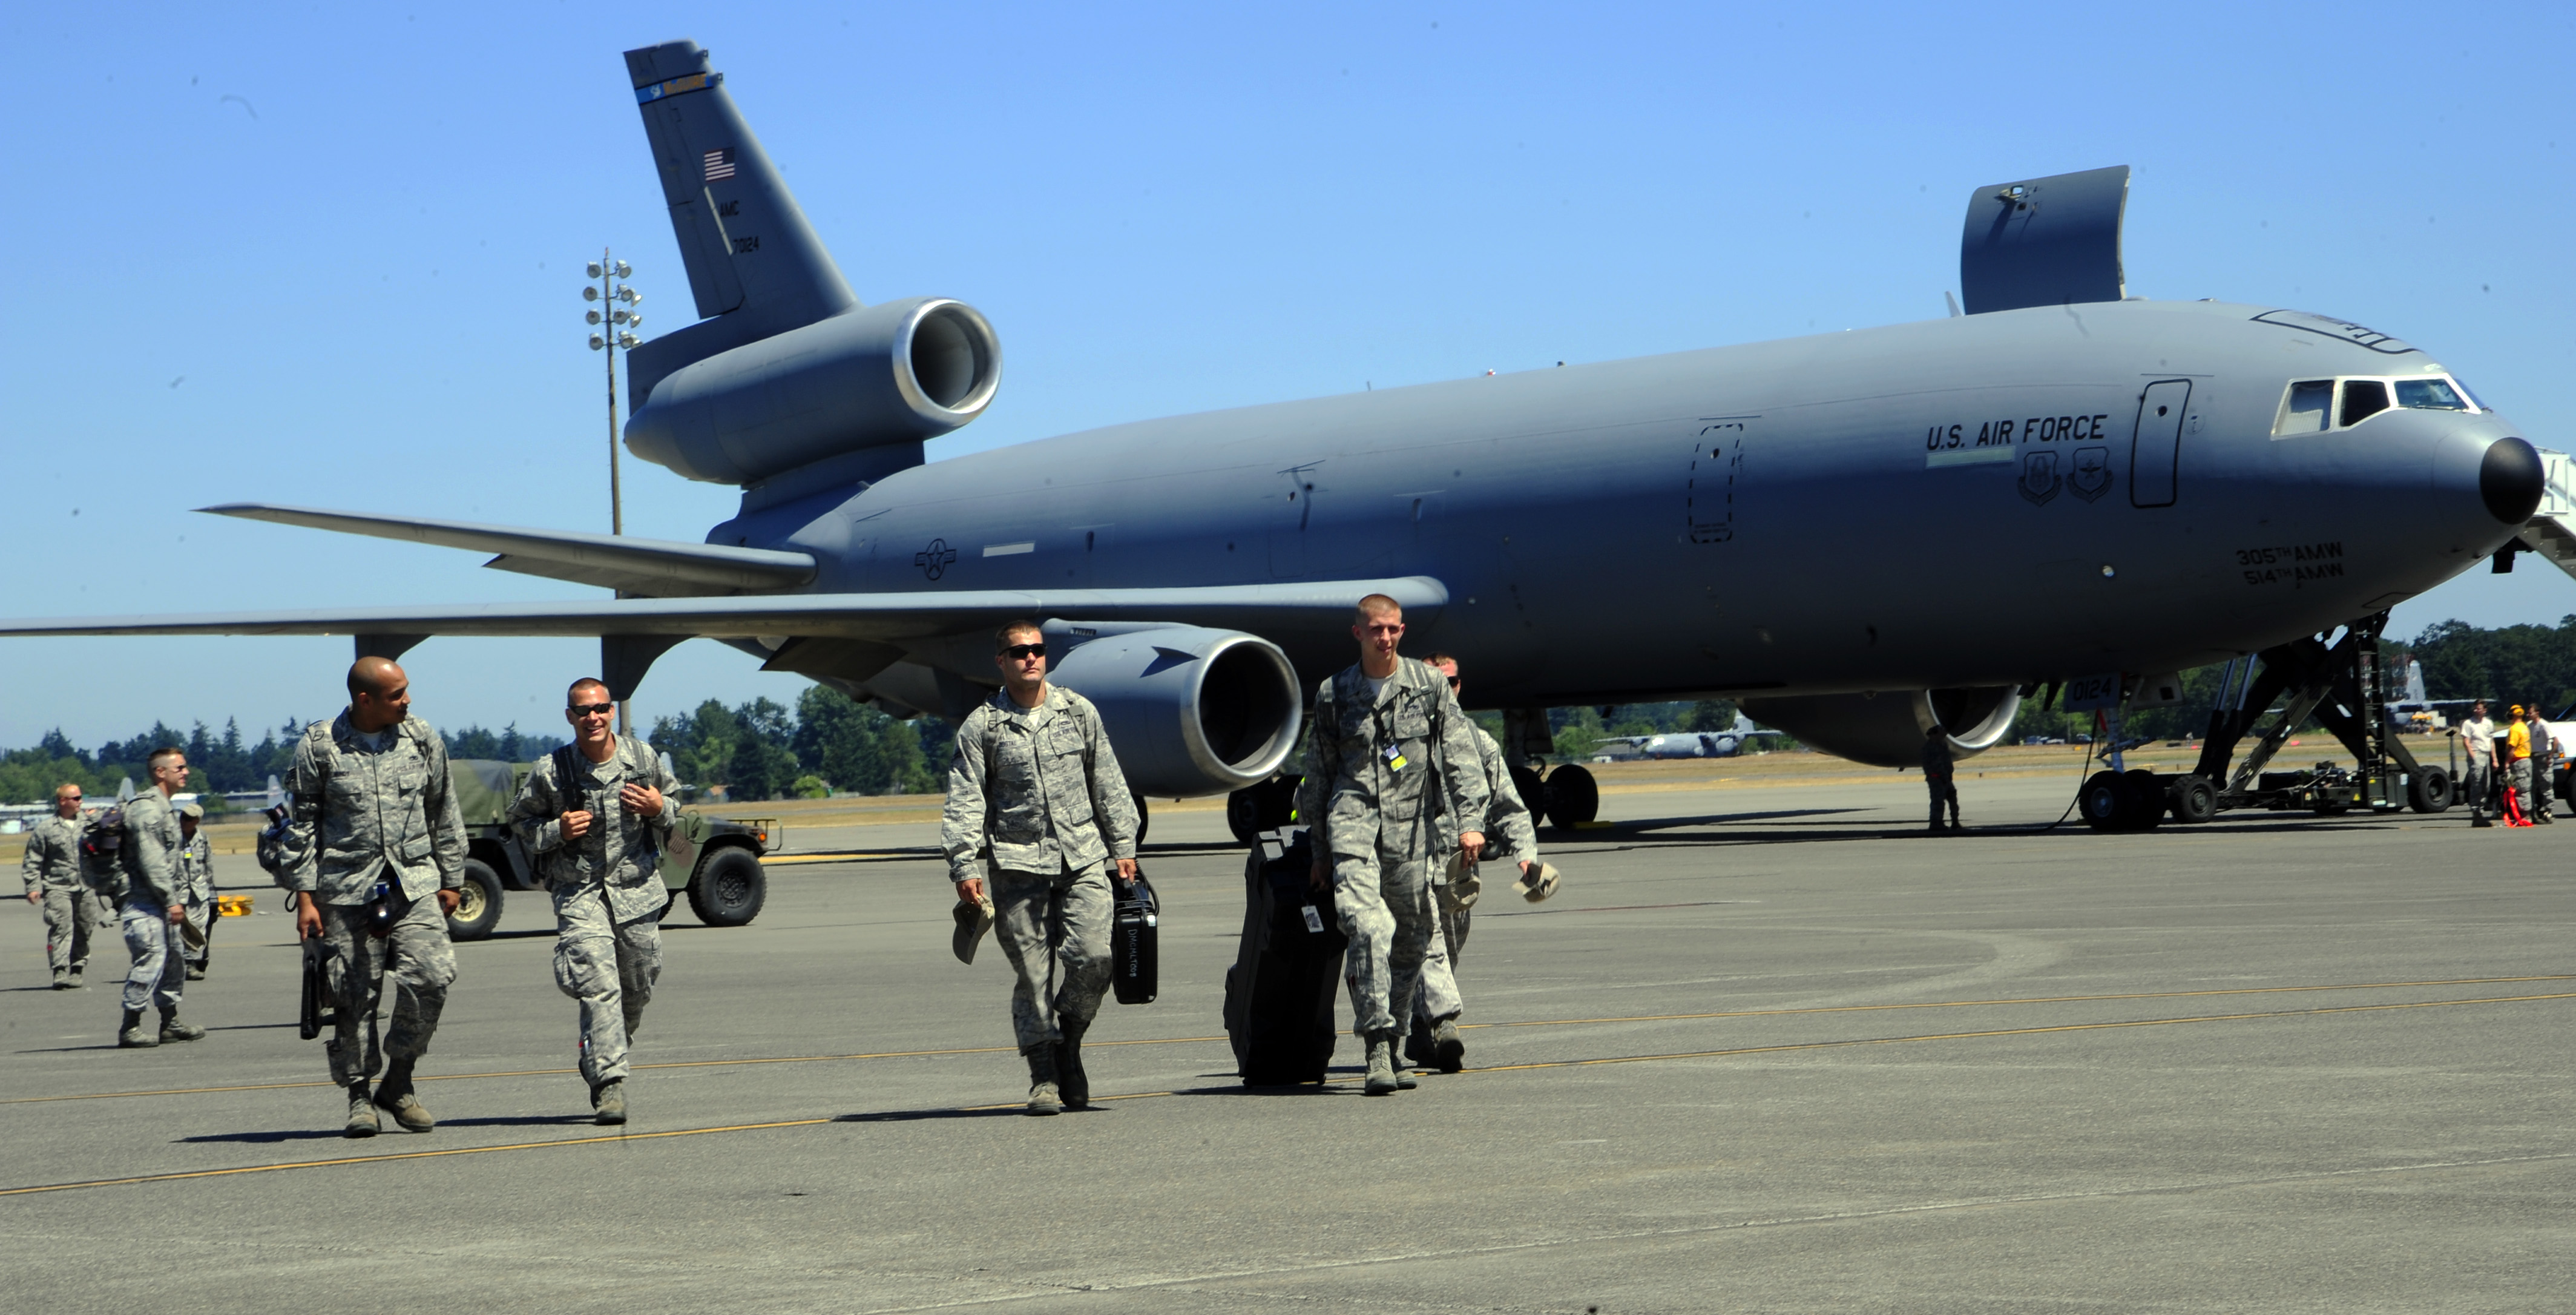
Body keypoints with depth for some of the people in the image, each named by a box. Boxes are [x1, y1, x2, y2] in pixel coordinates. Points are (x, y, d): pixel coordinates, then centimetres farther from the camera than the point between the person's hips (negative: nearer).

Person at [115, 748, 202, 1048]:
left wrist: (177, 900, 19)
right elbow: (151, 861, -21)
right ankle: (130, 1028, -7)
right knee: (151, 960, -12)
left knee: (174, 961, 15)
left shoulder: (163, 808, 19)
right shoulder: (147, 809, -14)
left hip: (160, 903, 11)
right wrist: (171, 900, -21)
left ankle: (170, 1023, 23)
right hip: (145, 902, -11)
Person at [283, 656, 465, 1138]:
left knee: (430, 977, -13)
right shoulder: (319, 746, -1)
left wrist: (451, 879, 15)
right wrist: (305, 895, -2)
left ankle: (398, 1083, 4)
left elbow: (443, 814, 16)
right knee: (354, 995, -1)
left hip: (414, 881, 2)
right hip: (346, 888, -2)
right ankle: (359, 1096, 13)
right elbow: (300, 825, 3)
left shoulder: (423, 740, 8)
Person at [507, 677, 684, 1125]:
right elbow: (521, 821, 7)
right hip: (580, 891, -3)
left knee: (637, 989, 11)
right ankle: (609, 1083, -20)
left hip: (638, 890, 3)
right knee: (600, 986, -17)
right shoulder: (549, 772, -5)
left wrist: (660, 809, -7)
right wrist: (558, 831, -12)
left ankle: (597, 1058, 37)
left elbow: (674, 803, 16)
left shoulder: (643, 758, 2)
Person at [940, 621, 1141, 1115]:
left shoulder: (1079, 712, 11)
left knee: (1092, 956, -11)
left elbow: (1107, 782, 16)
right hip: (1016, 862, -2)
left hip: (1082, 855, 2)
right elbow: (963, 802, 0)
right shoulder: (982, 726, 3)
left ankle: (1069, 1044, 13)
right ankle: (1044, 1074, 6)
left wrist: (1122, 845, 13)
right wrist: (965, 865, -9)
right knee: (1033, 970, -3)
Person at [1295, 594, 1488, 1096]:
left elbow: (1459, 754, 5)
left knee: (1411, 940, 7)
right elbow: (1319, 774, 17)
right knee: (1367, 927, -20)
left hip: (1410, 828, 2)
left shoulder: (1428, 684, 9)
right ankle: (1378, 1053, -22)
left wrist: (1470, 819, -7)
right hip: (1352, 821, -2)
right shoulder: (1333, 693, 10)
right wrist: (1319, 851, 18)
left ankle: (1390, 1046, 25)